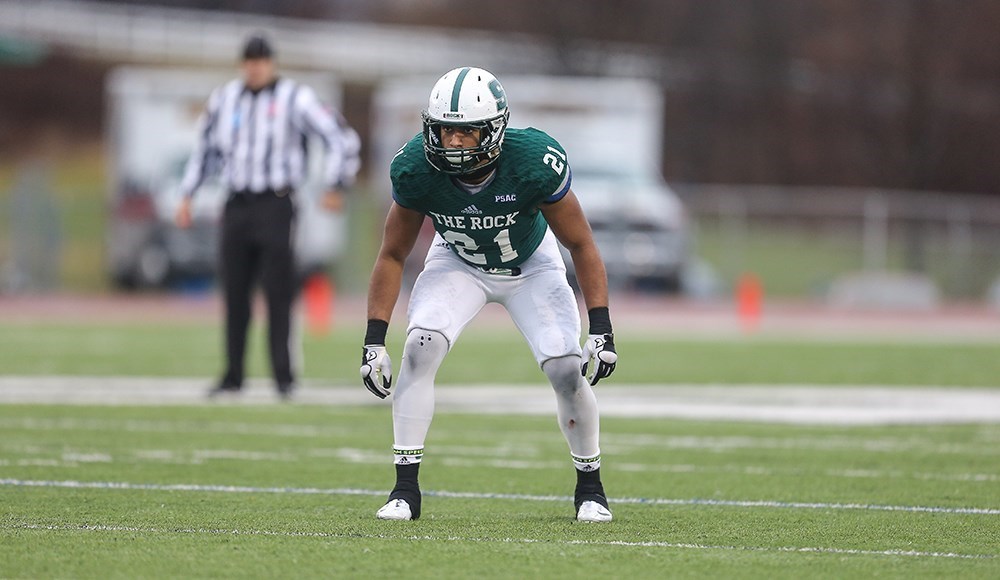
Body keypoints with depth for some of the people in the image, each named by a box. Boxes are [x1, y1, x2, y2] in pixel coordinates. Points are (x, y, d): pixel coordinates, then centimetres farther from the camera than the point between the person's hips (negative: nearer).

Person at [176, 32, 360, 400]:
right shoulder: (225, 99, 12)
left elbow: (342, 139, -3)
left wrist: (335, 187, -11)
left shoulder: (295, 99, -3)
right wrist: (187, 196, 19)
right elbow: (205, 147, 24)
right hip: (237, 204, 5)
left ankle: (284, 376, -7)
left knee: (278, 292, -9)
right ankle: (233, 376, 10)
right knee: (235, 293, 4)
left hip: (276, 205, -4)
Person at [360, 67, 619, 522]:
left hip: (530, 266, -1)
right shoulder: (416, 171, -29)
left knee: (568, 369, -13)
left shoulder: (534, 164, -35)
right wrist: (374, 339, -18)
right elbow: (393, 255, -13)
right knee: (420, 349, -23)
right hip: (458, 264, 1)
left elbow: (581, 246, -21)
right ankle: (405, 488, -15)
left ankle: (590, 487, 12)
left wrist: (601, 328, -25)